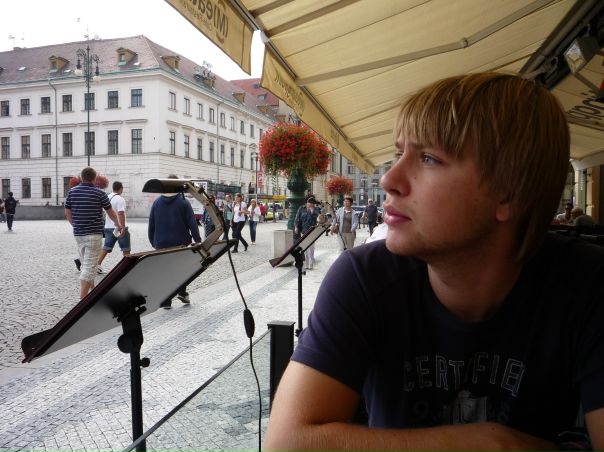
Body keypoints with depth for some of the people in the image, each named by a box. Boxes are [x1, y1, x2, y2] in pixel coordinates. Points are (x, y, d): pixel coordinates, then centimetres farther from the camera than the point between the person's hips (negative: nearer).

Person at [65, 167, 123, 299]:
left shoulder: (72, 192, 4)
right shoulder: (99, 193, -7)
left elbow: (67, 213, 9)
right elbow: (111, 213, 2)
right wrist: (119, 225, 17)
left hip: (78, 234, 5)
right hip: (94, 234, -5)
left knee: (85, 263, 20)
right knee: (89, 266, -5)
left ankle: (92, 289, 34)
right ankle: (82, 299, -10)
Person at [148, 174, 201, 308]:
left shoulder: (157, 202, 4)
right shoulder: (183, 202, -6)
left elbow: (151, 225, 7)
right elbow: (192, 223, -9)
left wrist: (153, 242, 15)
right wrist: (198, 241, -3)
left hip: (161, 244, 2)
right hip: (181, 243, -2)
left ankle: (165, 301, 9)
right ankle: (182, 292, 5)